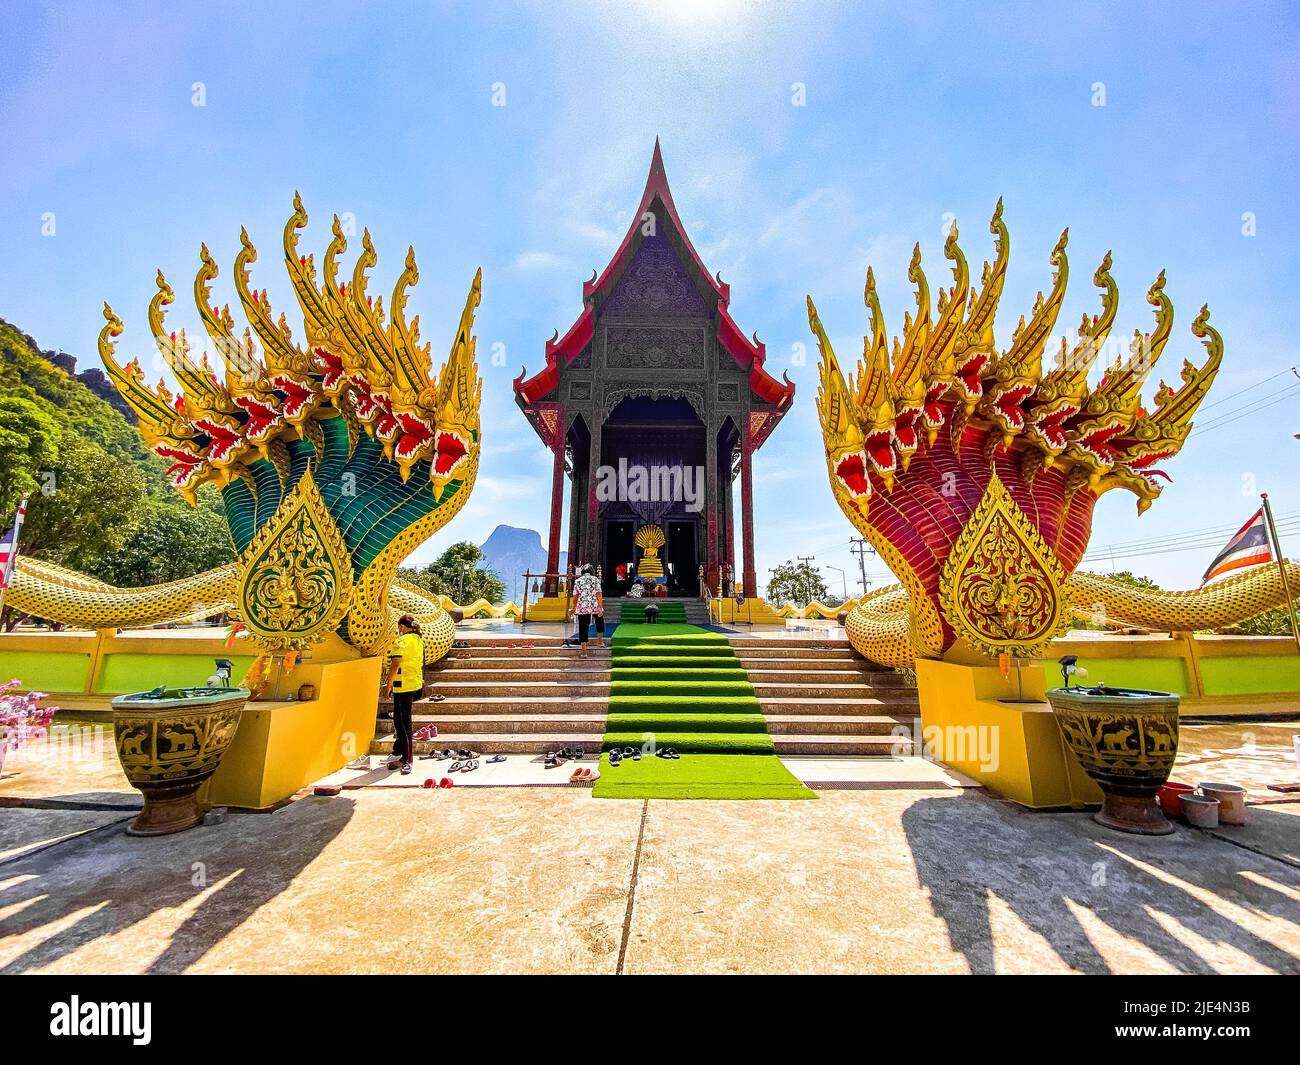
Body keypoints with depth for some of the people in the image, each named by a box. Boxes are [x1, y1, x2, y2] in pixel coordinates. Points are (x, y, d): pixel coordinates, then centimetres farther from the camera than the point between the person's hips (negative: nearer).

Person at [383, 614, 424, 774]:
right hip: (416, 685, 8)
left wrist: (388, 685, -11)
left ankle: (407, 760, -1)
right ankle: (399, 754, 26)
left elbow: (395, 665, -17)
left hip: (403, 686, -8)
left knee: (403, 723, -3)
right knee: (401, 720, 17)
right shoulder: (419, 640, 12)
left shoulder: (402, 641, -12)